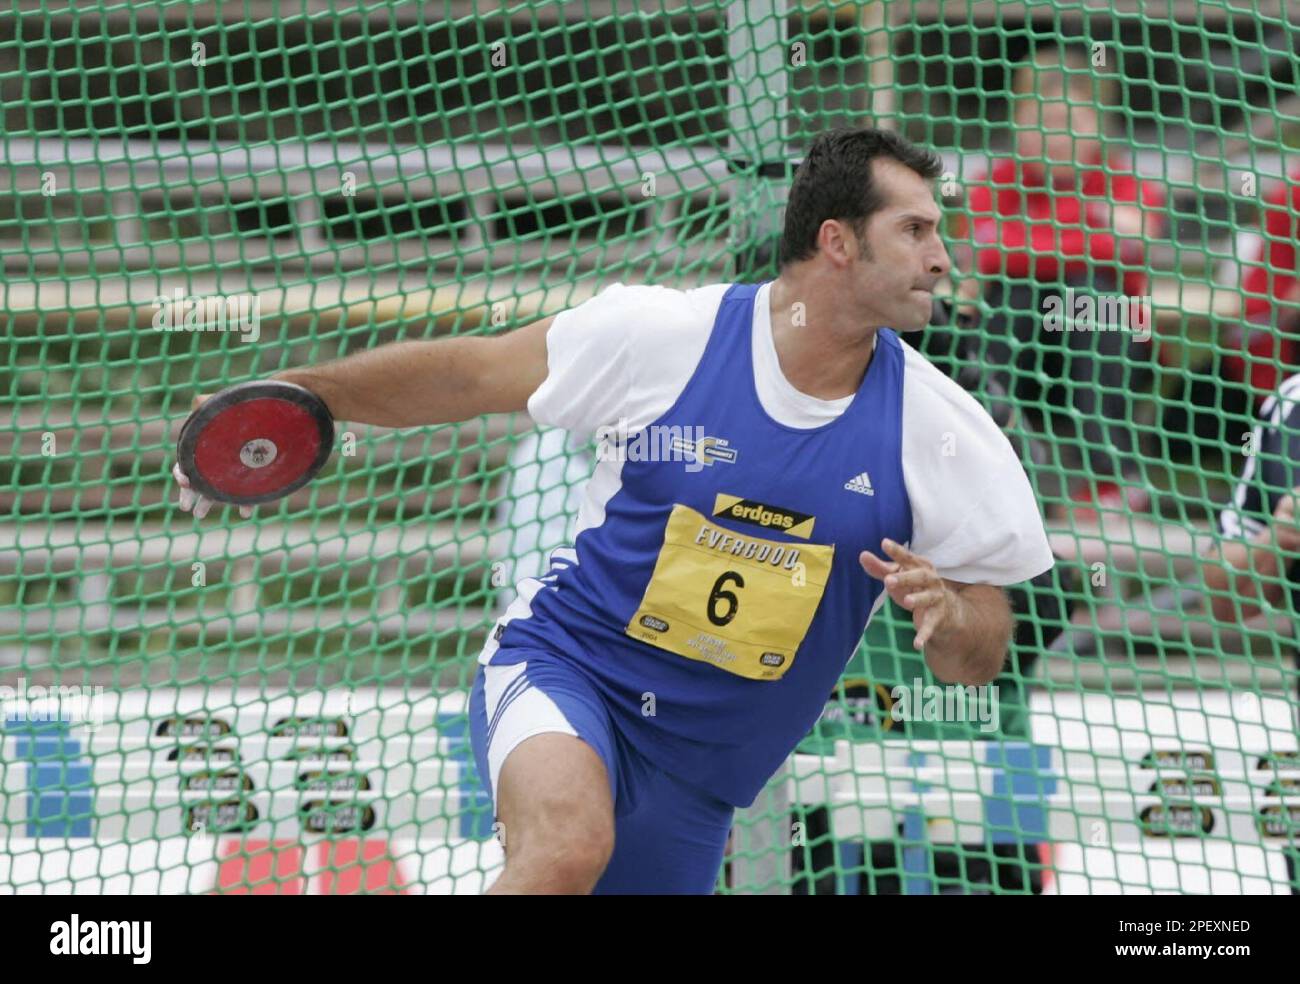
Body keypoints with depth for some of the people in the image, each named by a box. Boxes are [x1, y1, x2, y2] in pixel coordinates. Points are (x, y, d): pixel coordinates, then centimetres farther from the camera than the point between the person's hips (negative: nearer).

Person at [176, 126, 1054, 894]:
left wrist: (948, 618, -24)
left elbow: (980, 659, 0)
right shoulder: (661, 335, -11)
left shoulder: (944, 434, -6)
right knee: (568, 845, -36)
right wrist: (297, 390, 6)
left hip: (693, 779, 4)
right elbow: (470, 374, 4)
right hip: (566, 670, -4)